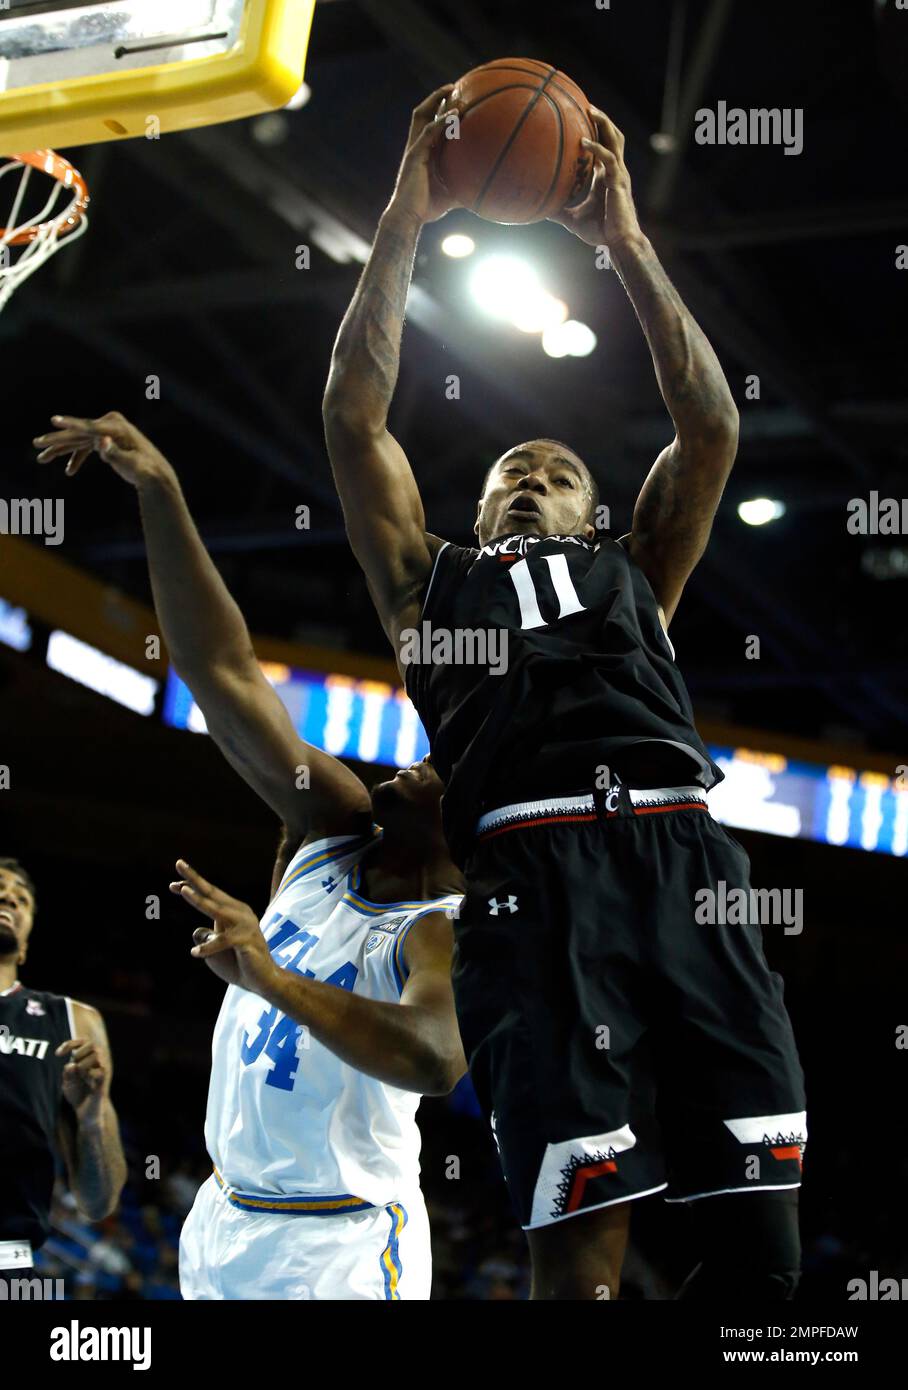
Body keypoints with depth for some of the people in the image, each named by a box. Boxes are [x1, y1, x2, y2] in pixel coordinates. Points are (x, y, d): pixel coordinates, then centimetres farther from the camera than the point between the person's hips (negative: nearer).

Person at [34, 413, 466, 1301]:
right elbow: (224, 671, -8)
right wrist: (160, 493, -17)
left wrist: (269, 978, -51)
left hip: (340, 1249, -6)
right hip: (222, 1223, 6)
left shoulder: (452, 930, -18)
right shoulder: (334, 832, -1)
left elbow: (437, 1059, -41)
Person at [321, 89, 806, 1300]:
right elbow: (354, 416, 21)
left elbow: (710, 428, 21)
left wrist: (625, 242, 19)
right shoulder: (431, 580, 31)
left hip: (681, 850, 2)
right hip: (532, 869, -2)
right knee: (582, 1237, -14)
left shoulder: (635, 571, 33)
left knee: (759, 1241, -10)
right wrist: (404, 225, 19)